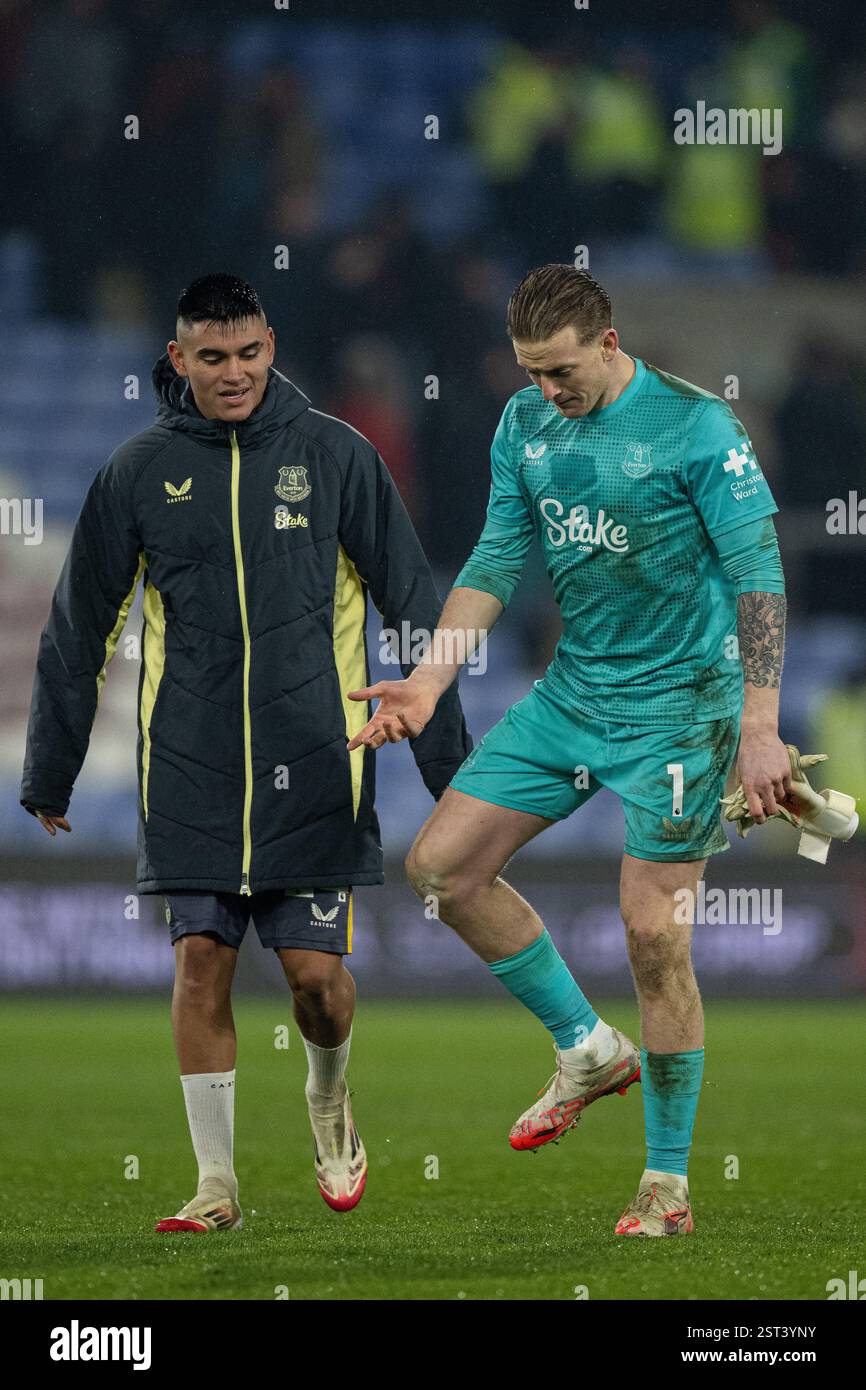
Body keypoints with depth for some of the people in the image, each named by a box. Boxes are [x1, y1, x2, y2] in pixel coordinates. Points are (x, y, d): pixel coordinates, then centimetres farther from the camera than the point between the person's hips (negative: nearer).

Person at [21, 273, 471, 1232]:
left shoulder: (334, 455, -1)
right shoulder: (140, 471, 1)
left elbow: (414, 607, 4)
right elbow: (77, 630, 10)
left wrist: (449, 759, 2)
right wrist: (50, 774, 13)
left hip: (310, 762, -1)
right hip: (188, 770, 1)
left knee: (315, 969, -3)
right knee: (201, 958, -3)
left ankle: (328, 1103, 29)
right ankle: (216, 1182, 6)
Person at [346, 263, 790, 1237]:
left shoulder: (696, 428, -15)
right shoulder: (524, 425, 4)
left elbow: (758, 578, -15)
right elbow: (497, 559, 10)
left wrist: (759, 730, -21)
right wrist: (428, 680, -1)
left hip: (677, 708, -7)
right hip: (570, 693, 7)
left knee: (654, 934, -8)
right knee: (440, 865, 1)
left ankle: (668, 1185, 2)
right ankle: (589, 1051, 17)